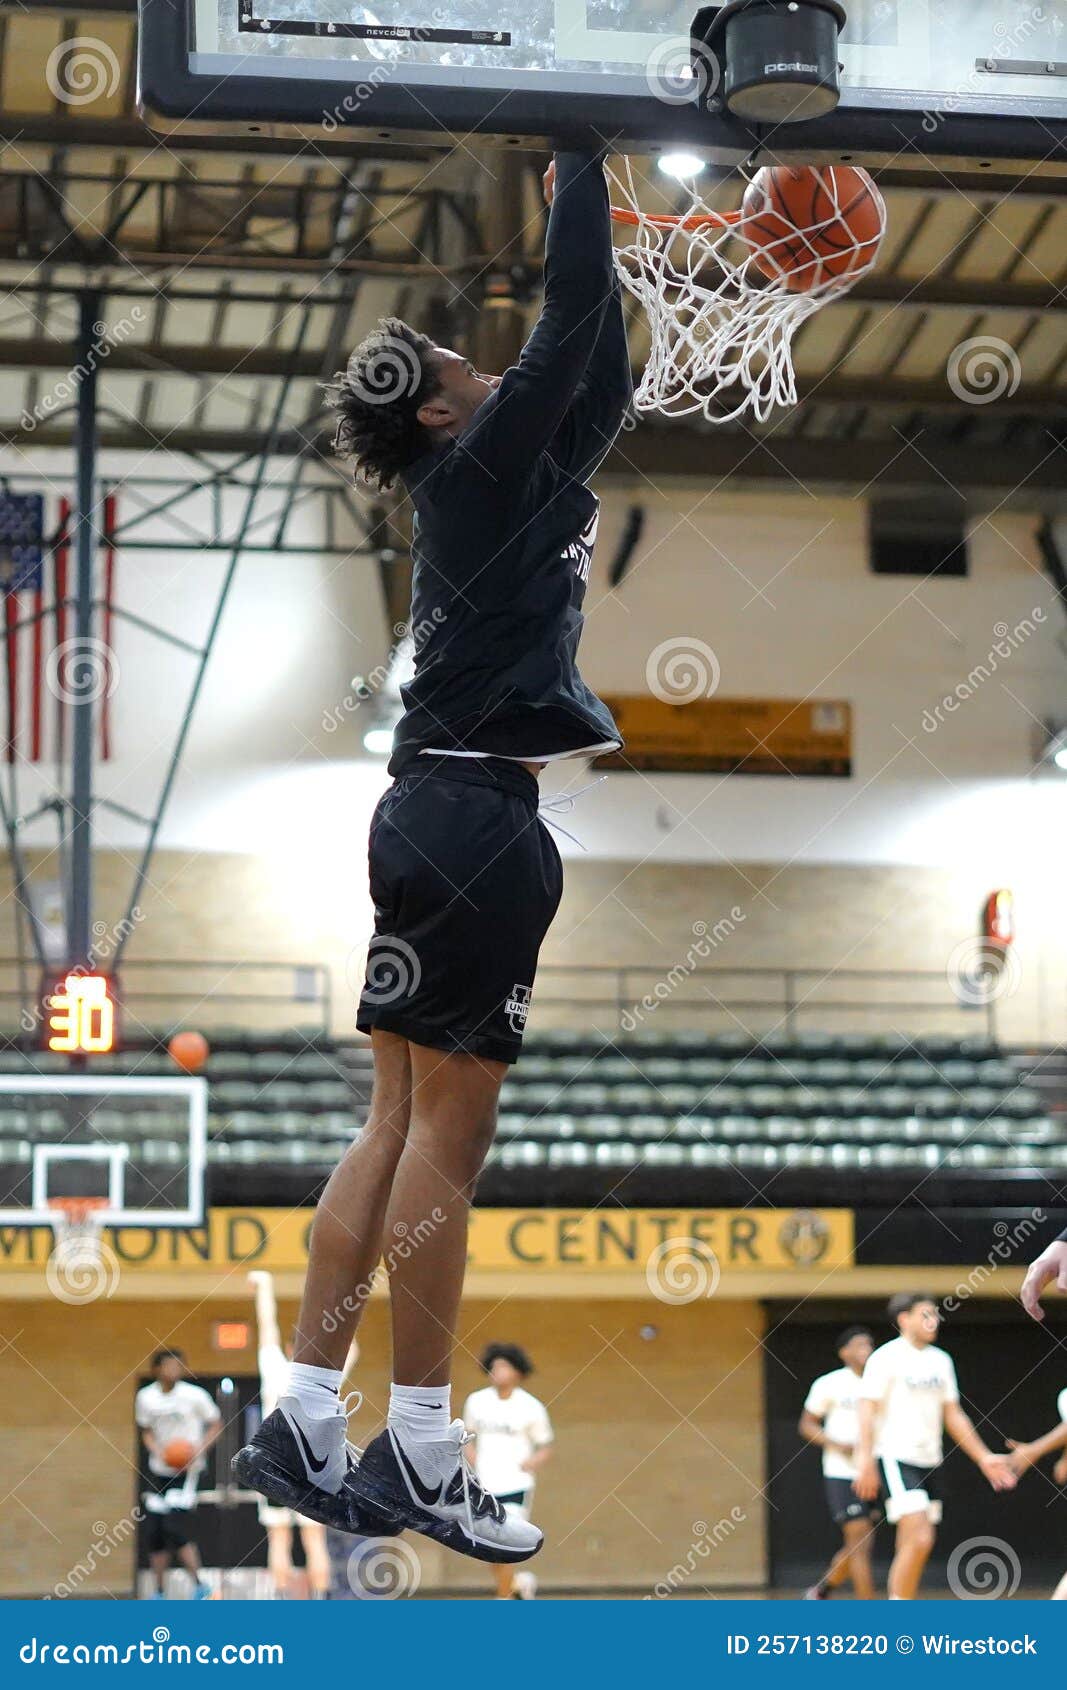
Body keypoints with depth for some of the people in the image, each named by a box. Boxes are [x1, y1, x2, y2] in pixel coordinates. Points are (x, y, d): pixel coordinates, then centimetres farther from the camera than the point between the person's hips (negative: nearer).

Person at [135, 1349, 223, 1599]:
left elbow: (216, 1425, -1)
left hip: (187, 1470, -5)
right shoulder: (145, 1397, -1)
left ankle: (200, 1585, -3)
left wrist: (199, 1450, -16)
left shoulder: (194, 1395, -12)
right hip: (159, 1470, 5)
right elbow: (147, 1432, 12)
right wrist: (157, 1451, -9)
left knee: (175, 1530, -16)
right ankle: (159, 1592, 17)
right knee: (155, 1534, 4)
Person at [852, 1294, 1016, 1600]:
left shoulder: (940, 1360, 14)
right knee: (920, 1539, -19)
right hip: (895, 1458, -8)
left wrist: (984, 1457, 13)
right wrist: (865, 1460, -22)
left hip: (928, 1461, 8)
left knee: (911, 1547, 9)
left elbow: (953, 1416, 19)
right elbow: (867, 1411, -12)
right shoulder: (886, 1358, -7)